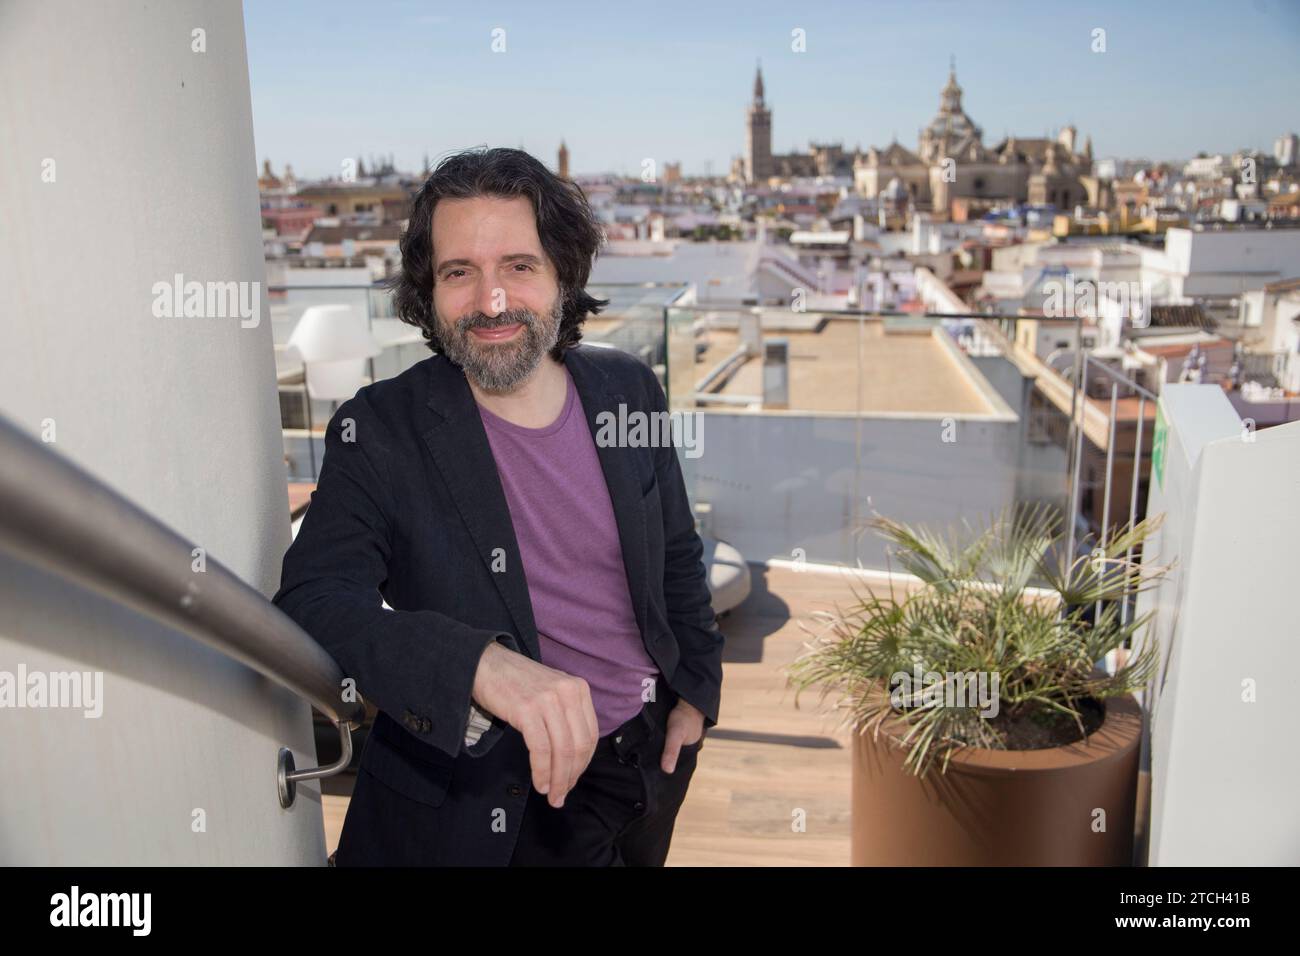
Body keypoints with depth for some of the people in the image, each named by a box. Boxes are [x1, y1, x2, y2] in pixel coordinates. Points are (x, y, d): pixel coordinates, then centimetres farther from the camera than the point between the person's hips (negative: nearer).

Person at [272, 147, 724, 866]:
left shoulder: (629, 389, -5)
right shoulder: (381, 433, -18)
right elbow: (310, 605, -30)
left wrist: (695, 695, 8)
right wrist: (482, 664, -46)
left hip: (655, 751, 5)